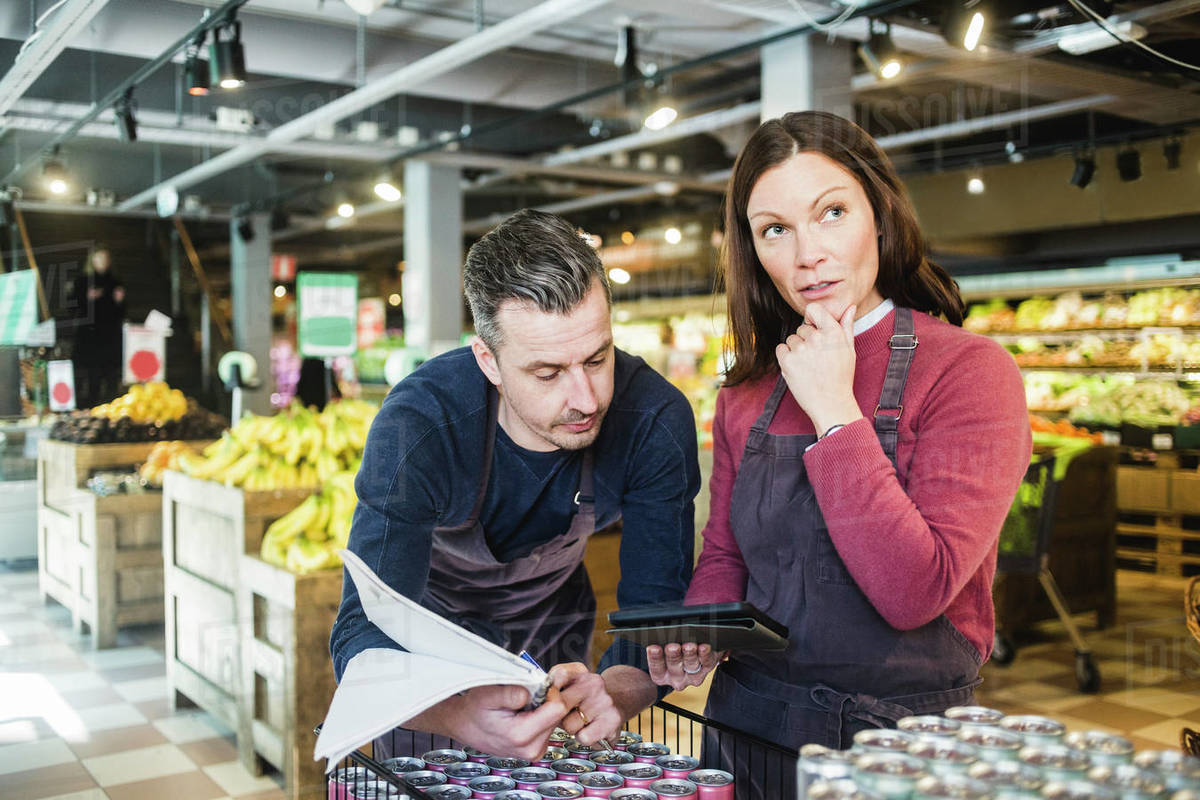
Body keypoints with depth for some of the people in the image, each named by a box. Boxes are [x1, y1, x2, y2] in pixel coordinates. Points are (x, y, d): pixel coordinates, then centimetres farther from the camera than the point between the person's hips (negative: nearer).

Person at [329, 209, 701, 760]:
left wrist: (612, 693, -51)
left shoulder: (656, 420, -30)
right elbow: (364, 634, -40)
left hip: (552, 639, 2)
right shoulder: (417, 424, -36)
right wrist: (461, 718, -62)